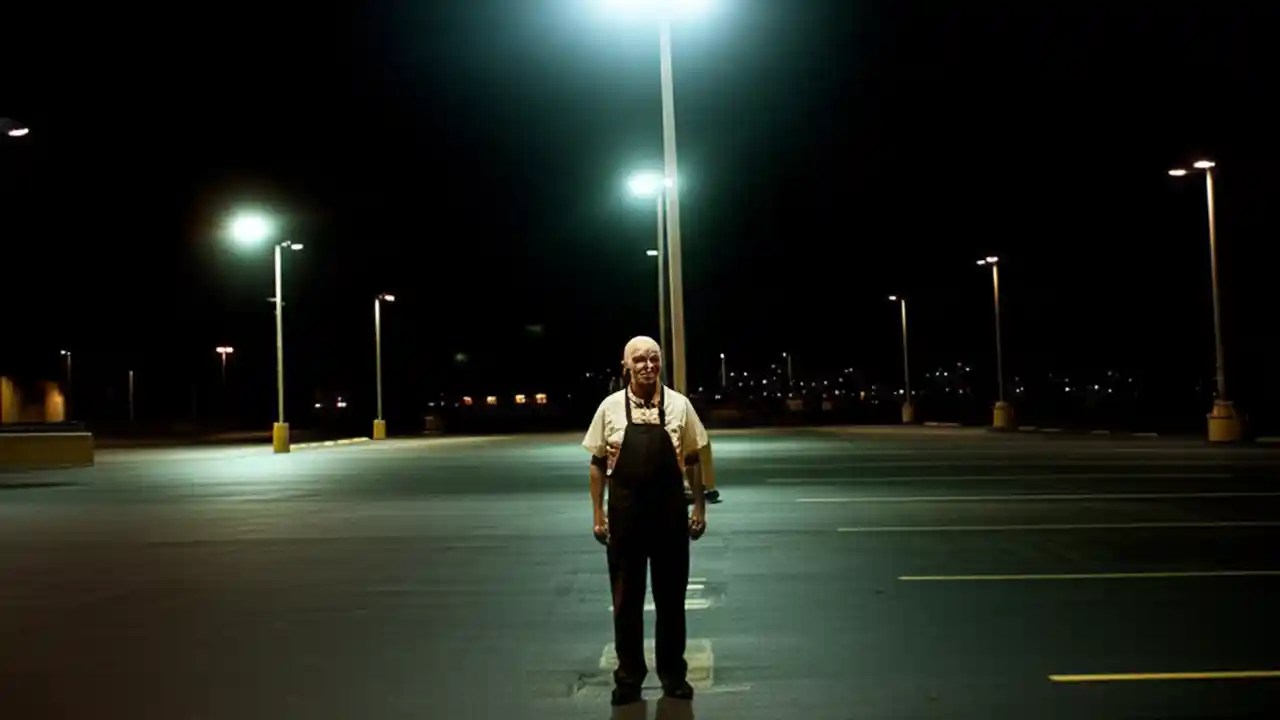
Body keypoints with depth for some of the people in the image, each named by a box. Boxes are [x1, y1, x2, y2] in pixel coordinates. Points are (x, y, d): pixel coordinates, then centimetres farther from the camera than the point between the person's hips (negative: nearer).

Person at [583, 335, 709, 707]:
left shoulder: (679, 405, -3)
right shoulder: (610, 407, -3)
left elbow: (692, 461, 5)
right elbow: (598, 464, 3)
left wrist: (699, 507, 3)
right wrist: (597, 514, 0)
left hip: (670, 513, 0)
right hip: (625, 514, 0)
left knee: (671, 596, 10)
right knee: (626, 598, 9)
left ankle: (673, 673, 25)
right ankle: (629, 676, 22)